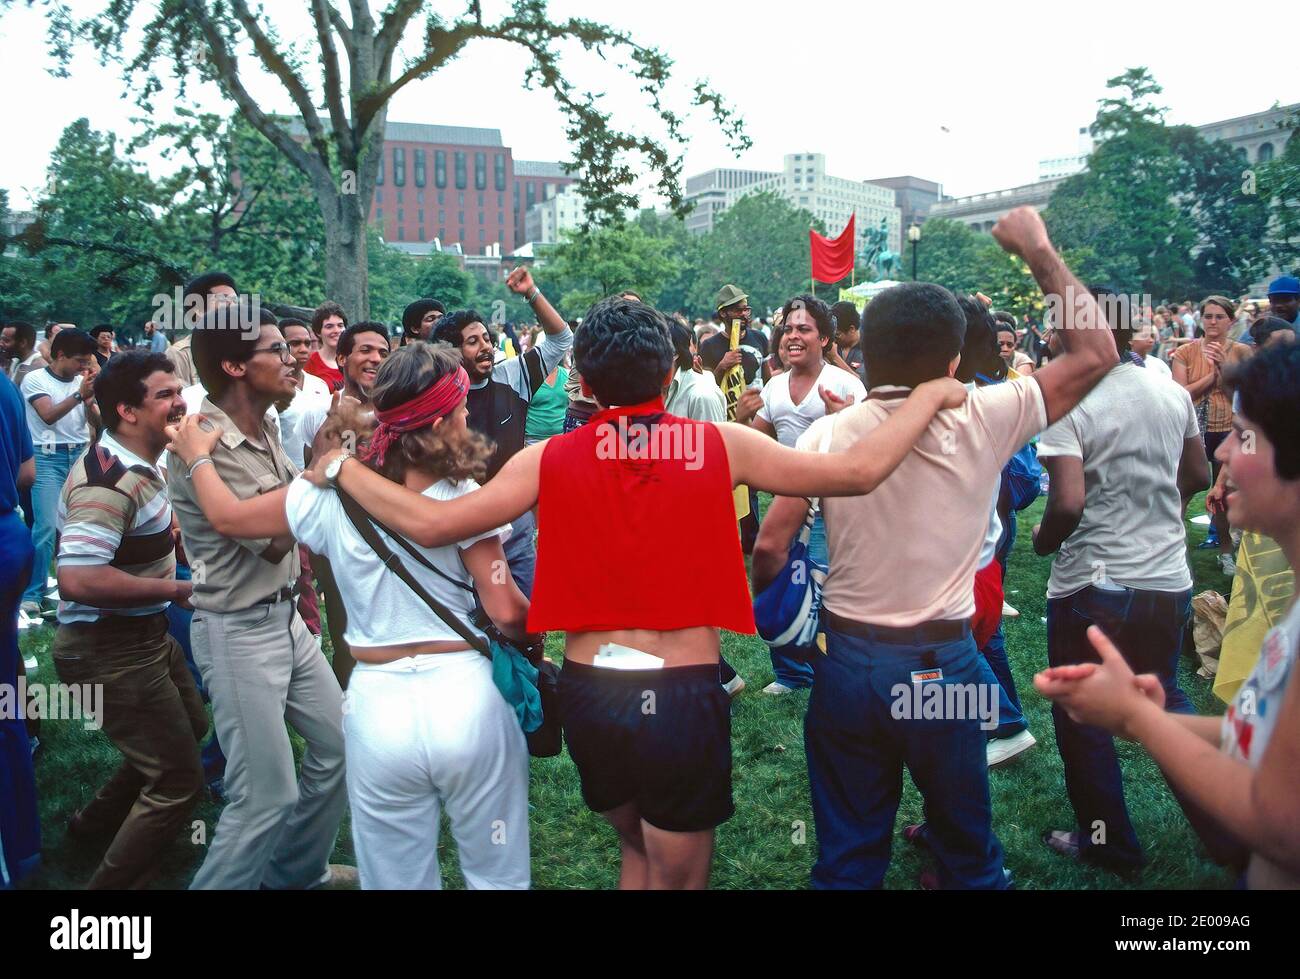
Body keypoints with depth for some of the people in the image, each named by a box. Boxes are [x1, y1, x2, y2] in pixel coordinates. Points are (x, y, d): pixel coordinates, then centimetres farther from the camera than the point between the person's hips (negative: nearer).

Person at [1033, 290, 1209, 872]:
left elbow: (1069, 504, -26)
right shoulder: (1174, 395, 1)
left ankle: (1111, 842, 26)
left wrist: (1043, 540, -6)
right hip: (1169, 579, 6)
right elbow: (1197, 477, 14)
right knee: (1165, 698, 26)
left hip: (1093, 584, -6)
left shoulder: (1067, 404, -18)